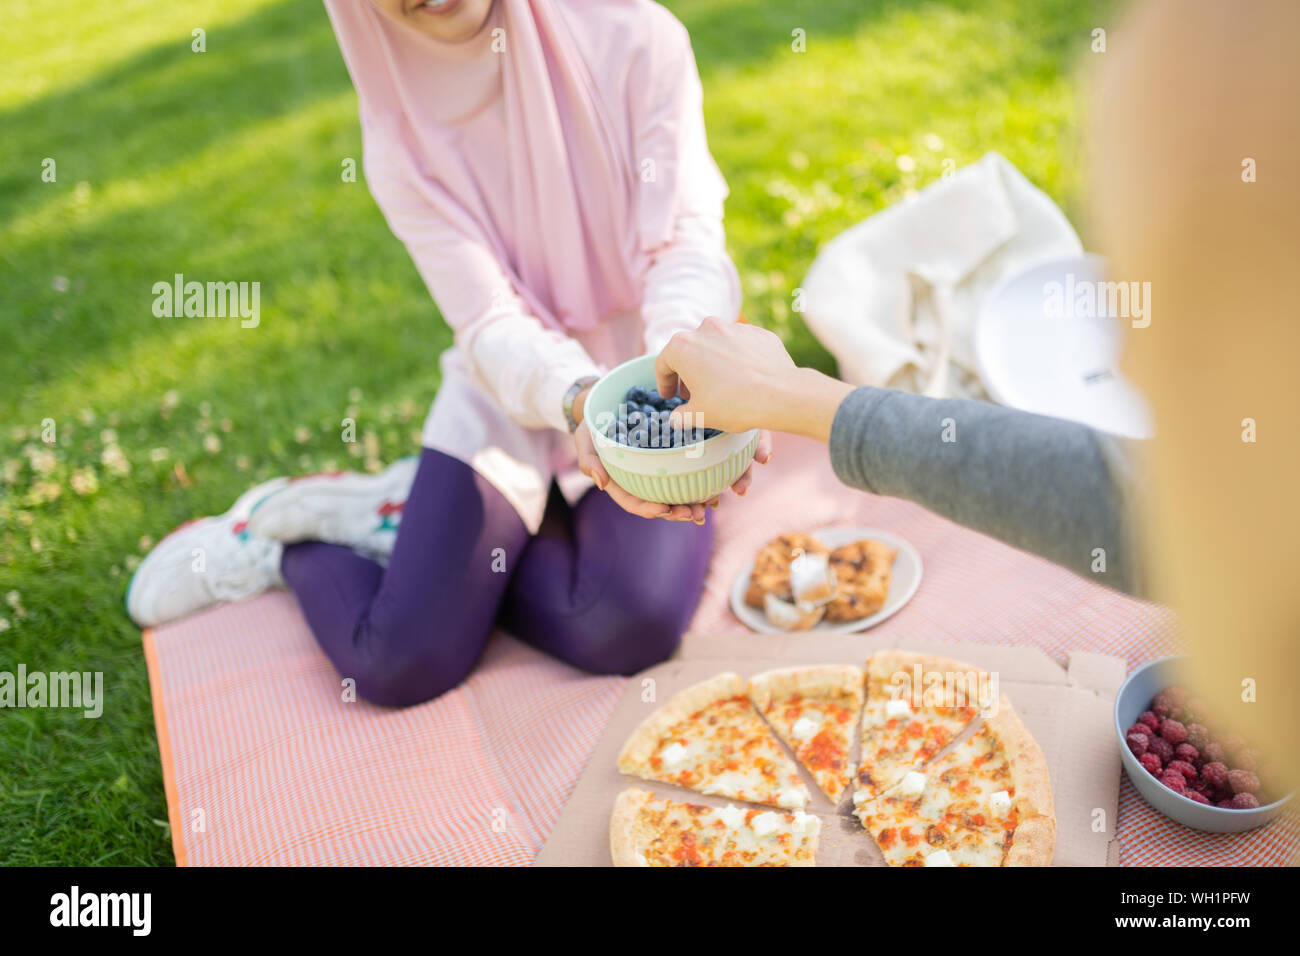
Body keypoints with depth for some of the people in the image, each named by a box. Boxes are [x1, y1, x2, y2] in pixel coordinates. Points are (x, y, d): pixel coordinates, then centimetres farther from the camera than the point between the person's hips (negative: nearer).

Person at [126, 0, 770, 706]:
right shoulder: (399, 138, -9)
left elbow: (688, 241, -21)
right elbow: (492, 329, -19)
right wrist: (578, 399, -41)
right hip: (507, 398, 0)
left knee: (629, 630, -24)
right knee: (396, 664, -14)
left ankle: (409, 517, 4)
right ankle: (289, 535, 21)